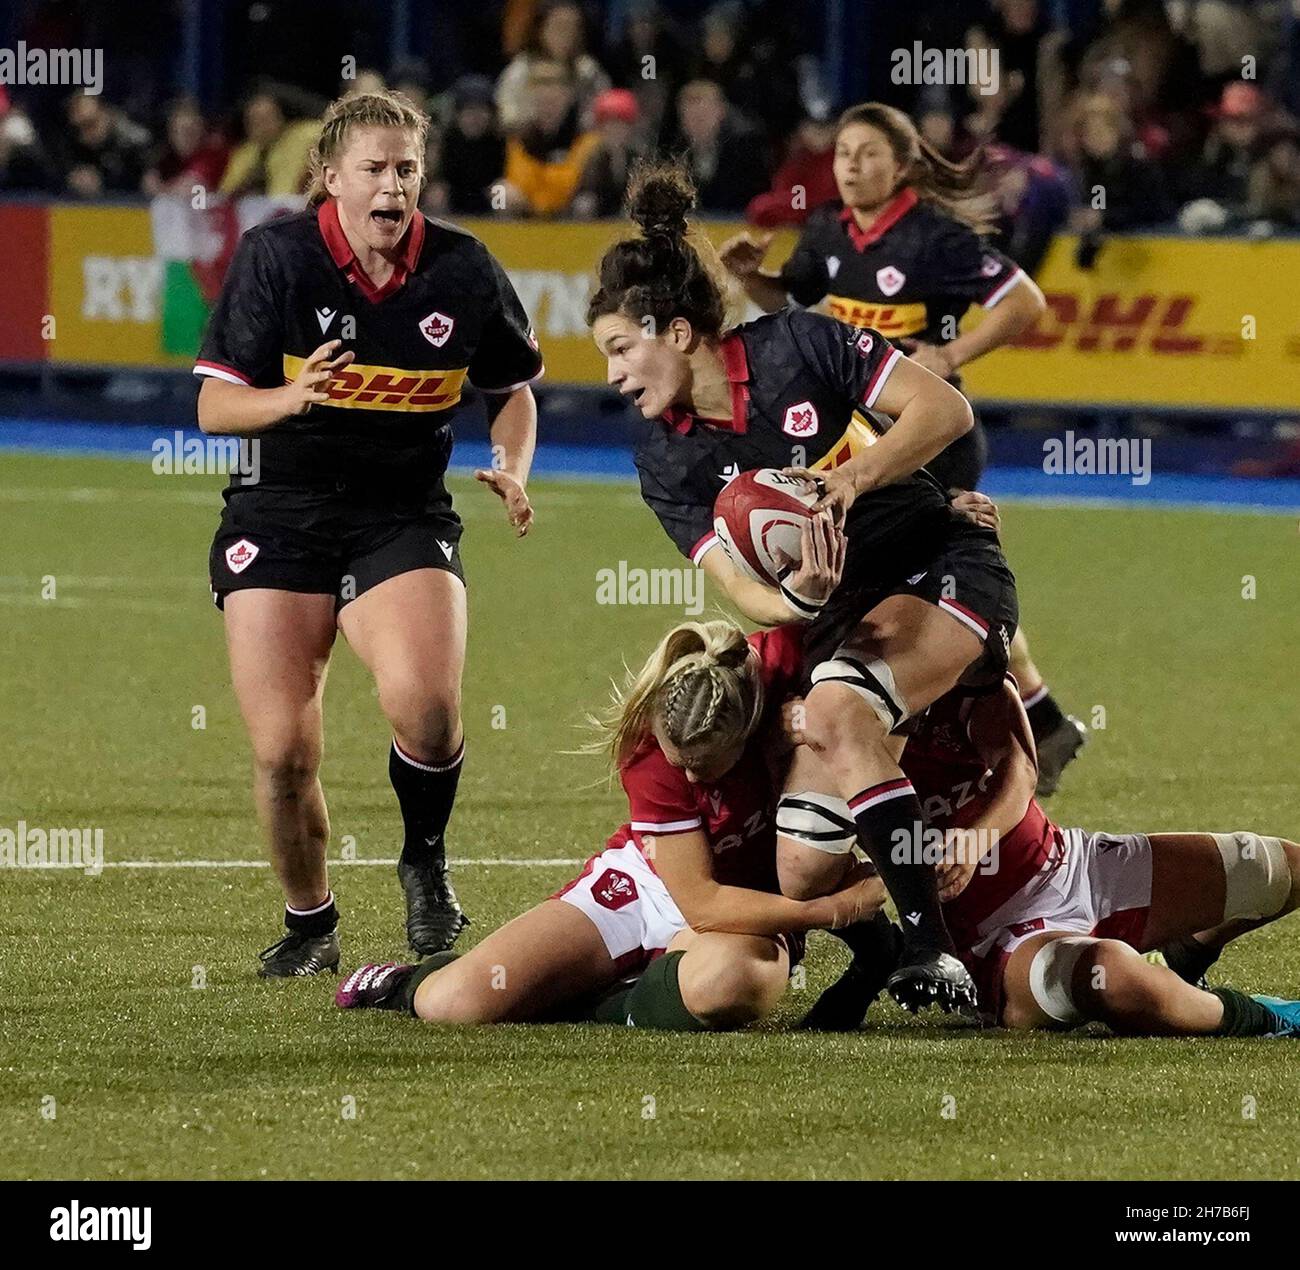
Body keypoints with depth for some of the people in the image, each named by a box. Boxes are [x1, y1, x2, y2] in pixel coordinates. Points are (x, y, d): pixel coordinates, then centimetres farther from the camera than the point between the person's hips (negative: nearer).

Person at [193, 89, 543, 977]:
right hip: (278, 519, 0)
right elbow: (214, 406, -7)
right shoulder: (275, 256, -8)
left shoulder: (463, 270, -3)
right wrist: (289, 398, -27)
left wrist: (513, 472, -4)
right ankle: (310, 921, 20)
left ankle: (426, 858, 4)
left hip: (406, 520, 0)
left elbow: (513, 387, 15)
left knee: (426, 703, -26)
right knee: (283, 750, -6)